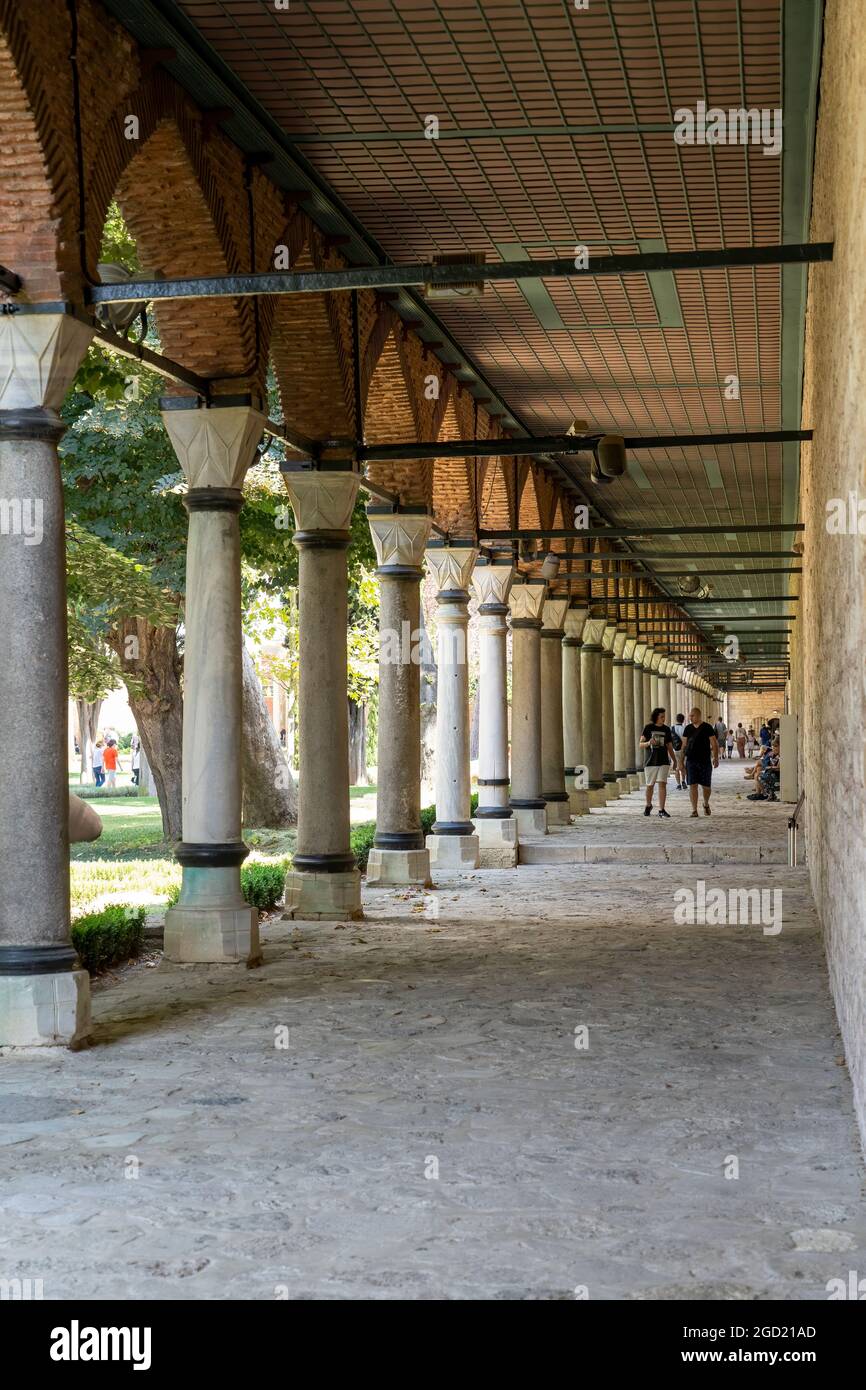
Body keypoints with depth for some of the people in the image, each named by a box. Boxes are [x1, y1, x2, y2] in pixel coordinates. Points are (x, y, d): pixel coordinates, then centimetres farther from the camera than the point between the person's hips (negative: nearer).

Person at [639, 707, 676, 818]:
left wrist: (674, 760, 13)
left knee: (662, 784, -12)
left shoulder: (666, 729, 6)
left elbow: (669, 747, 14)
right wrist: (648, 743, -21)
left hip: (664, 762, 1)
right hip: (650, 761, -1)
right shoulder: (648, 728, -1)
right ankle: (648, 806, 33)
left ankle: (661, 810, -11)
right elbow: (641, 744, -1)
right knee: (650, 786, 9)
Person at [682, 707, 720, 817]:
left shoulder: (707, 727, -1)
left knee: (706, 786, 4)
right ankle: (694, 810, 0)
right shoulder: (688, 728, 8)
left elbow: (714, 744, -1)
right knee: (692, 785, -3)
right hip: (691, 761, 2)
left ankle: (706, 804, 31)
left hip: (705, 761, -2)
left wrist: (715, 758, -8)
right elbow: (684, 744, 12)